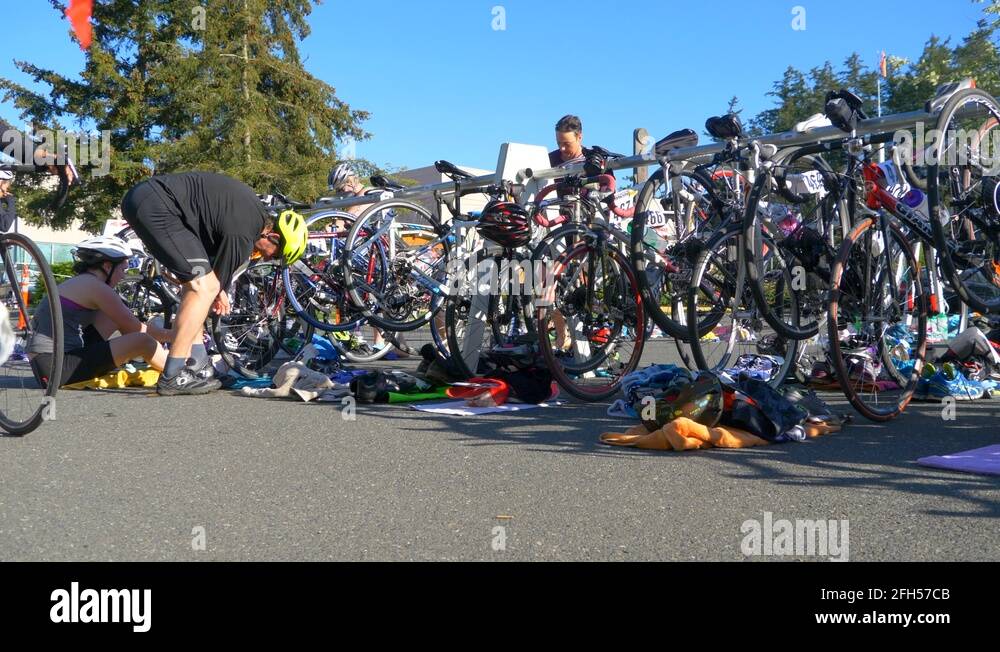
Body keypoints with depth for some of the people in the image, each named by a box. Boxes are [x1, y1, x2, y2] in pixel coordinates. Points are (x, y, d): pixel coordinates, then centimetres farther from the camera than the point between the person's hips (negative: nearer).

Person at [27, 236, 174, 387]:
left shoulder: (77, 282, 18)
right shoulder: (95, 286, -10)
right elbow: (135, 328, -6)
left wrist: (165, 334, 22)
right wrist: (171, 335, 6)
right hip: (56, 368, -10)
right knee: (143, 341, -16)